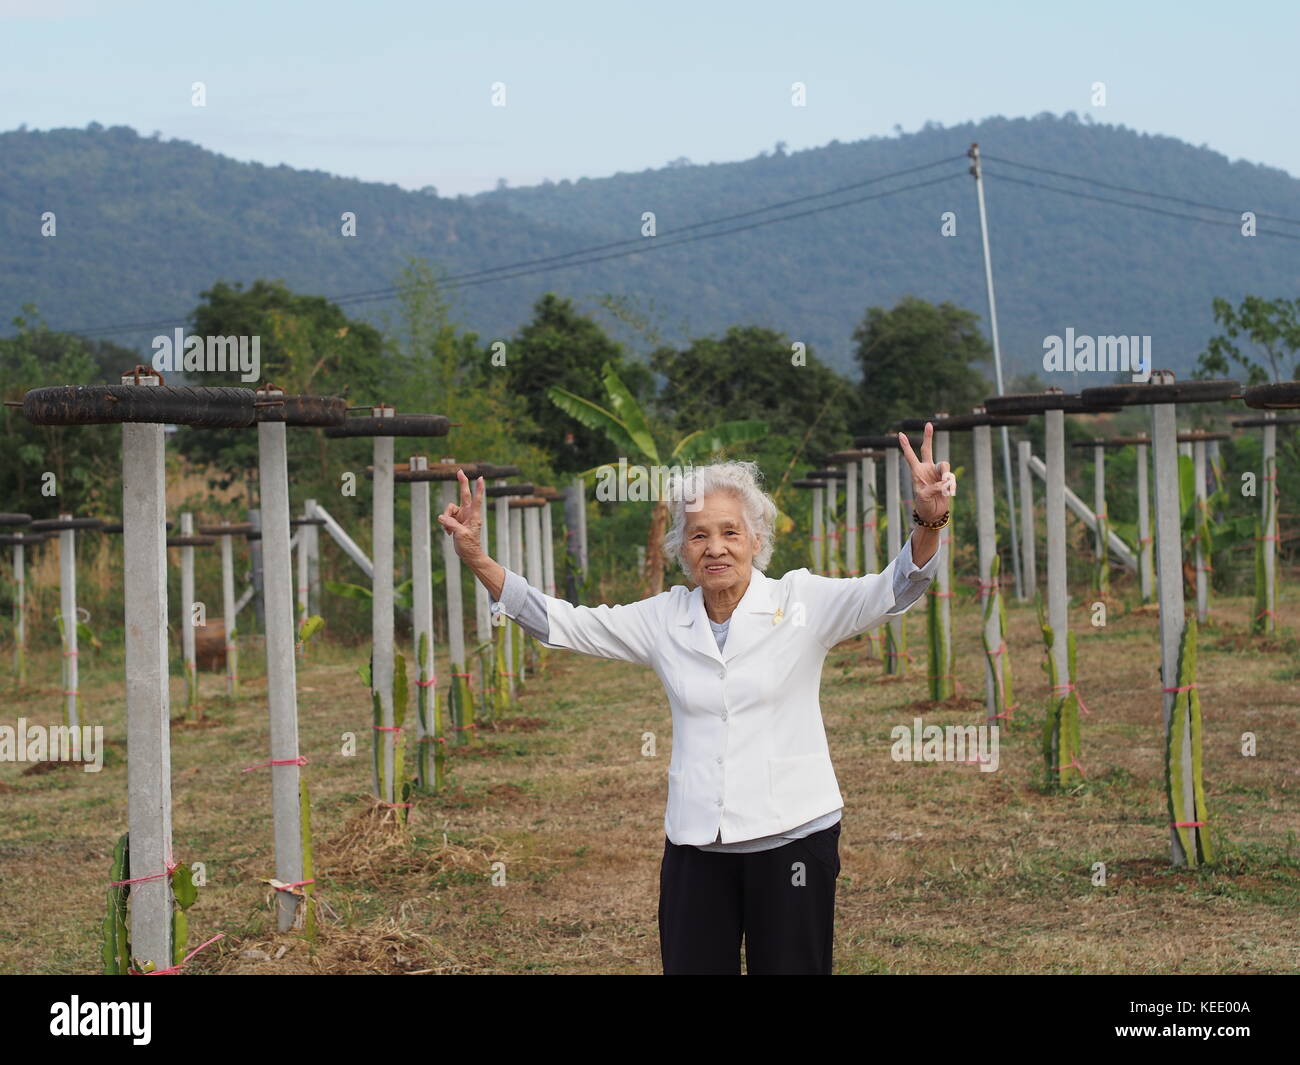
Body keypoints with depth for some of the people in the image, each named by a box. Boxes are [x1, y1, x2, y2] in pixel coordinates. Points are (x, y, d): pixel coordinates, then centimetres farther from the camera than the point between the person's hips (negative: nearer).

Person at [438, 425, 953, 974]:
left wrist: (928, 524, -37)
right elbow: (559, 622, 7)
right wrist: (476, 558, -4)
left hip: (790, 834, -3)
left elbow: (892, 590, -16)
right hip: (695, 844, 3)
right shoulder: (664, 619, 6)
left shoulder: (800, 602, -3)